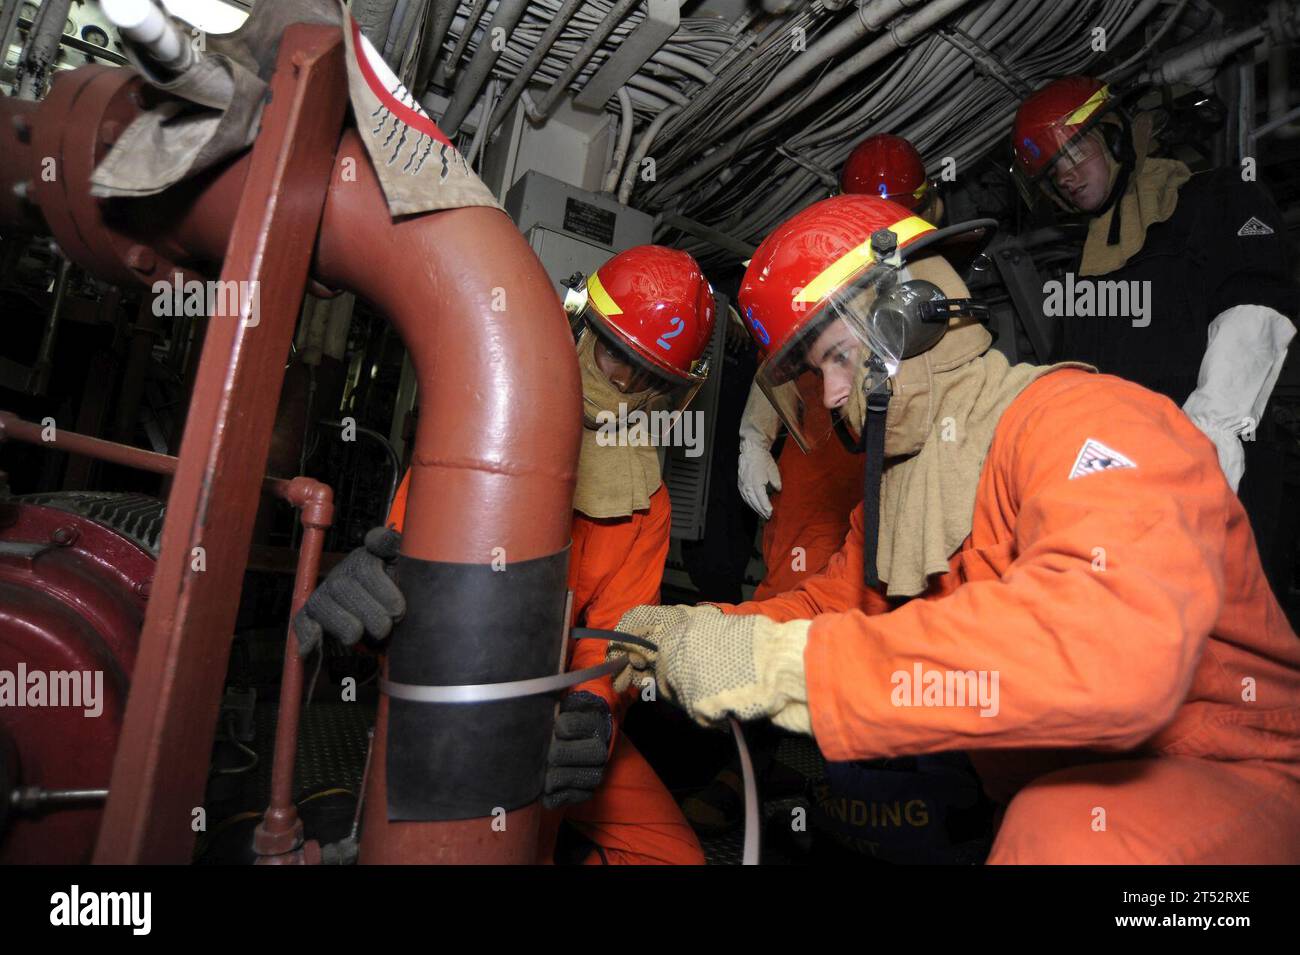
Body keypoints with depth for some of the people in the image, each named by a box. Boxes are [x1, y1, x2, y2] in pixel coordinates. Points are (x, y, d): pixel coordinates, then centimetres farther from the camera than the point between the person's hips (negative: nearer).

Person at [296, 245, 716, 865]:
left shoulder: (648, 506, 2)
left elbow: (614, 633, -7)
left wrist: (594, 710, -30)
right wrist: (362, 591, -42)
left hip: (555, 715, 5)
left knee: (674, 853, 1)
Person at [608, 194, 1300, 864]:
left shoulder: (1084, 420, -21)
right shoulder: (900, 483, 6)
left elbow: (1109, 650, -38)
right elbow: (834, 604, 12)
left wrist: (779, 661, -36)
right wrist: (695, 631, -6)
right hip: (1046, 785, 7)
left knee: (1064, 830, -37)